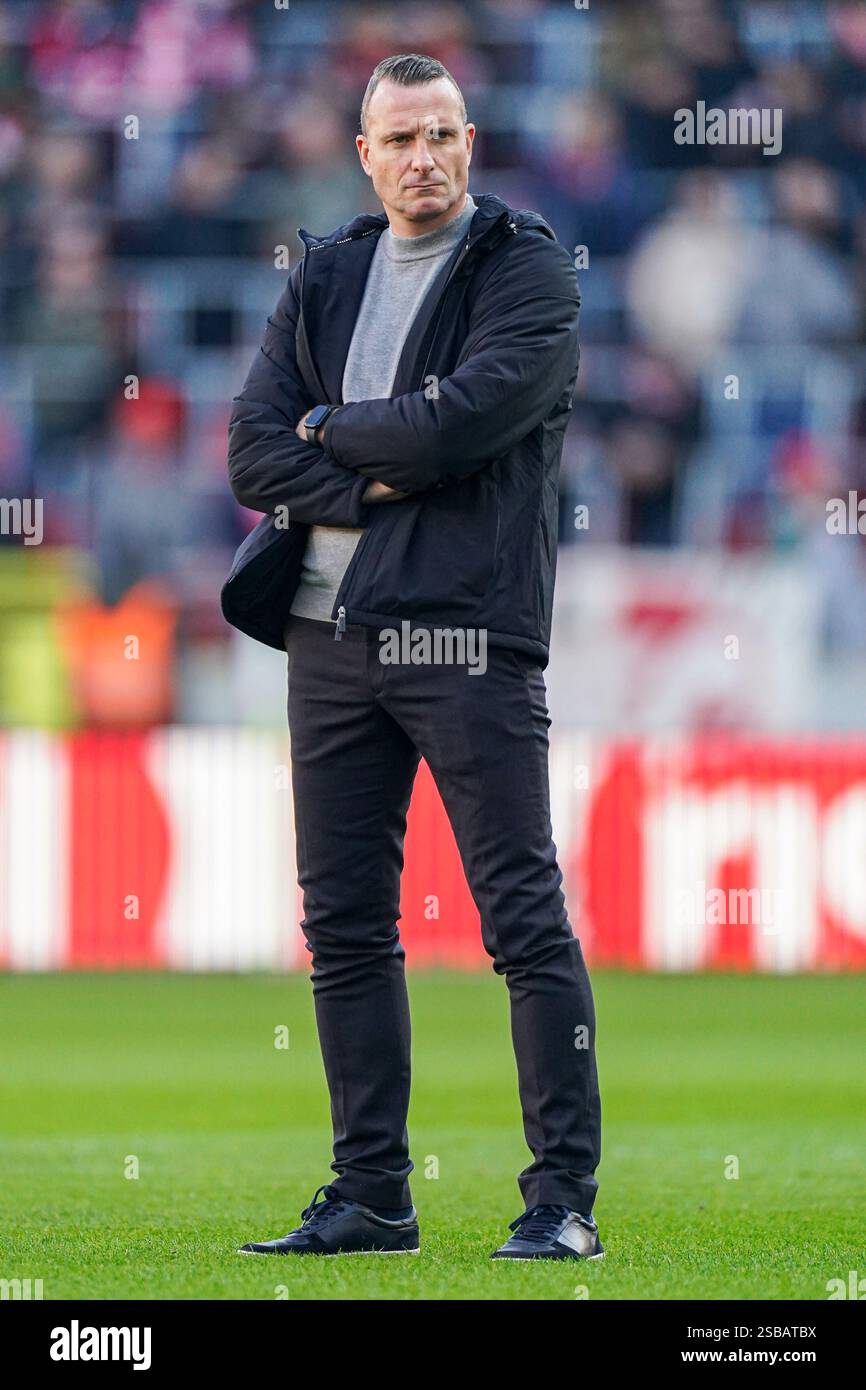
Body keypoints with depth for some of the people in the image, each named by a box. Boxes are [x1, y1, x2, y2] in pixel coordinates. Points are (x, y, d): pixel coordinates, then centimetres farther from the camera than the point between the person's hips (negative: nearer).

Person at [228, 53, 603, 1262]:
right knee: (344, 925, 7)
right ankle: (371, 1195, 14)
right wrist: (374, 489, -10)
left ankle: (564, 1198, -7)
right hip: (331, 634, 6)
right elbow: (254, 448, 5)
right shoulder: (326, 277, 15)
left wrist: (330, 429, -1)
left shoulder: (527, 269, -1)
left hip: (468, 631, -6)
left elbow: (461, 422, -16)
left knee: (525, 915, -7)